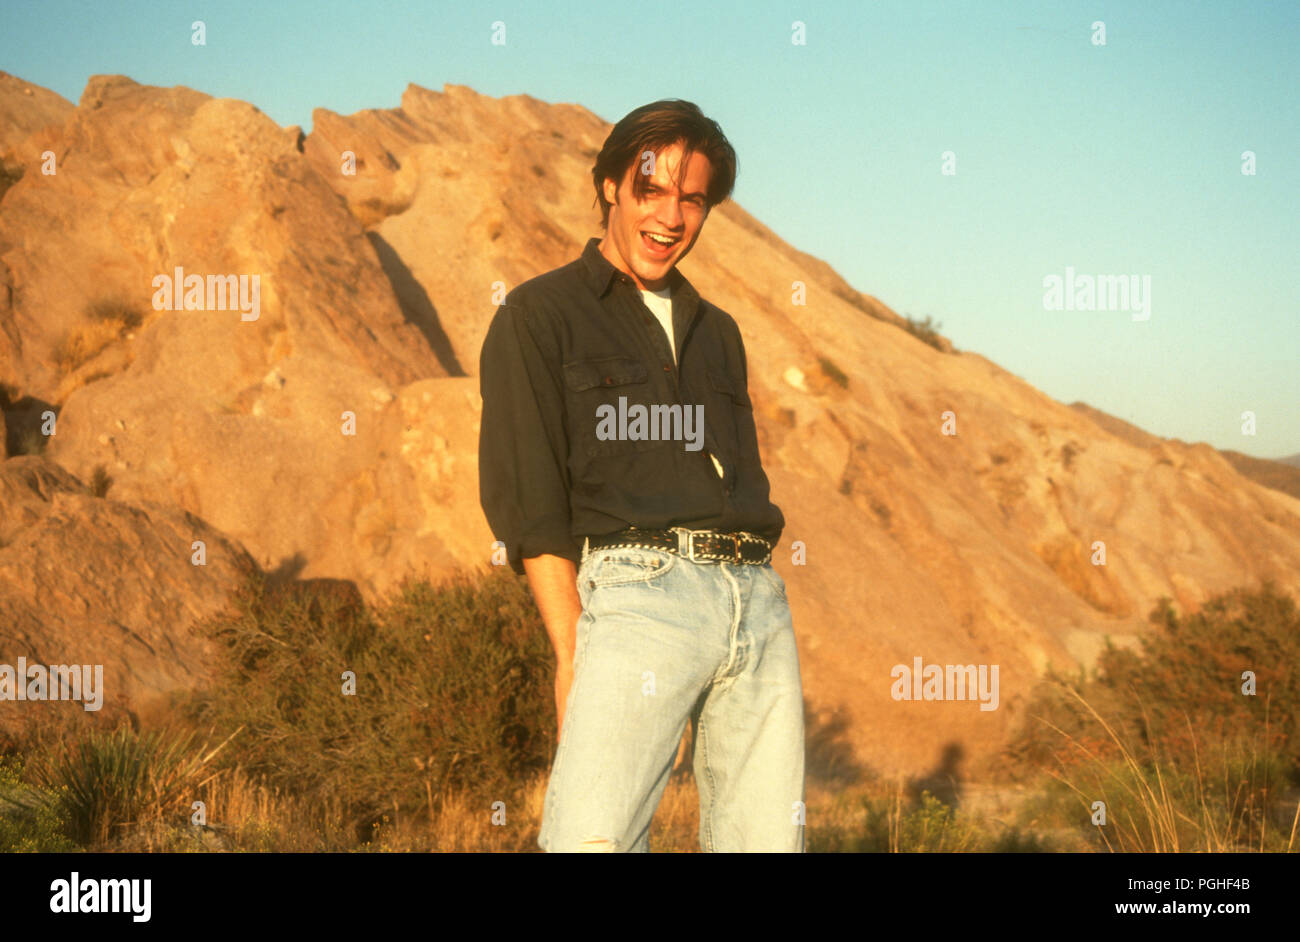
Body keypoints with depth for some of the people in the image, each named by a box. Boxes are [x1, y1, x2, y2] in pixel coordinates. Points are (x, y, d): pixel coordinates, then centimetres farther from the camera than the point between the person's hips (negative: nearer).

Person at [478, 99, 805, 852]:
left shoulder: (716, 332, 26)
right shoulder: (539, 317, 8)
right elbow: (525, 499, -1)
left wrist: (781, 658, 16)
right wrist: (572, 649, -11)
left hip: (759, 597, 6)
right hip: (638, 590, -6)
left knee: (768, 839, -1)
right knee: (593, 839, -20)